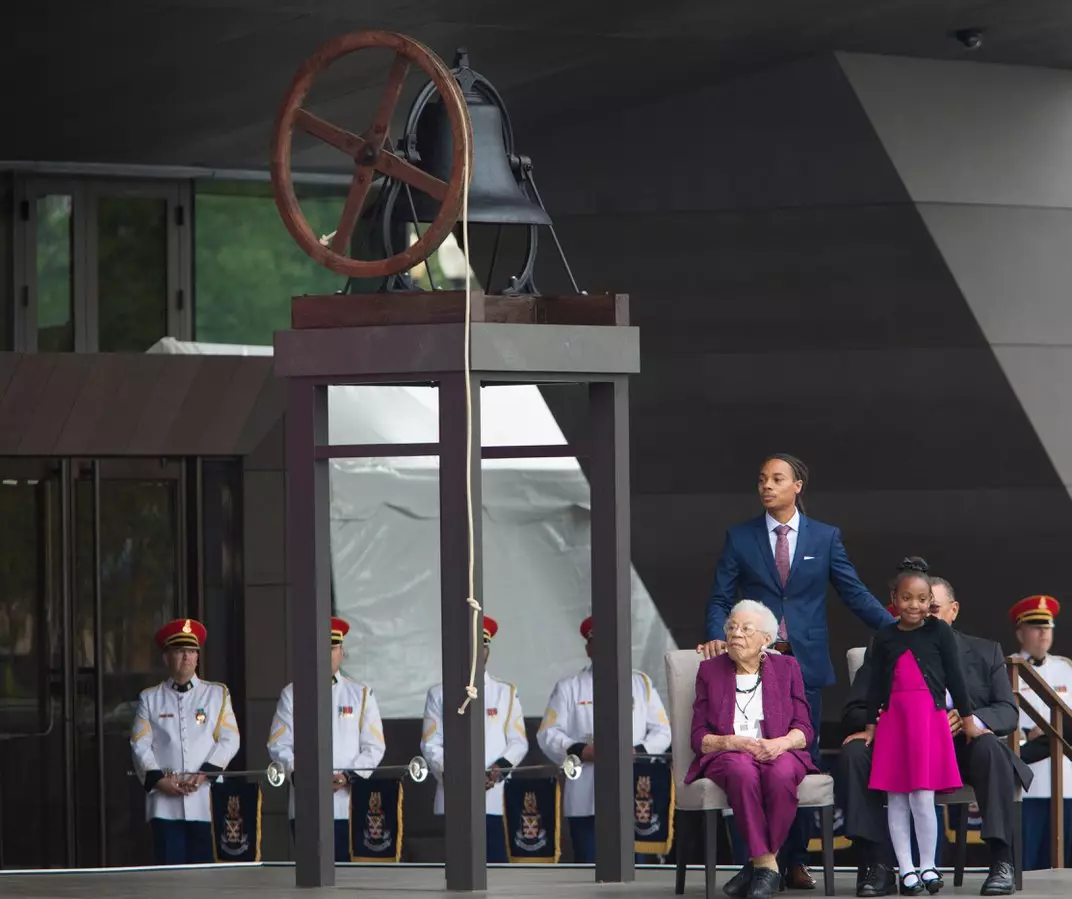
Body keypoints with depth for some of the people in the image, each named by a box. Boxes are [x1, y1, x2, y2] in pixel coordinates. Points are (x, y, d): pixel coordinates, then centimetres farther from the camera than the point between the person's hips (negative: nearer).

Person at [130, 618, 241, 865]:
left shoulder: (218, 694, 13)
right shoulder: (150, 698, 13)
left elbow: (230, 740, 4)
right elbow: (140, 745, 6)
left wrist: (203, 775, -9)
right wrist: (158, 780, -9)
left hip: (205, 804, 0)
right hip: (165, 805, 0)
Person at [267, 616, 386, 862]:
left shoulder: (362, 695, 12)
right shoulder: (292, 695, 12)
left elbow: (374, 748, 6)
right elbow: (279, 746, 5)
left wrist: (348, 777, -10)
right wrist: (297, 773, -13)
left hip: (348, 803, 0)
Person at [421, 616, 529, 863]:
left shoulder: (507, 693, 14)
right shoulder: (439, 695, 11)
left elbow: (518, 742, 8)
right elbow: (430, 745, 4)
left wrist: (499, 768, -11)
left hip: (496, 798, 0)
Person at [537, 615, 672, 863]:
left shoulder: (642, 683, 16)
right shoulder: (568, 688, 11)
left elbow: (662, 731, 11)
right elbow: (548, 734, 4)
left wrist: (638, 751, -9)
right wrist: (580, 750, -14)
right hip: (585, 800, -1)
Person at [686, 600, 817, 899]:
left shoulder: (786, 667, 14)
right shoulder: (710, 670, 13)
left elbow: (803, 729, 7)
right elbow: (699, 737, 7)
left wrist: (781, 743, -15)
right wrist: (731, 742, -14)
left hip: (778, 752, 0)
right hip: (725, 755, 0)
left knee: (781, 774, -38)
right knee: (742, 771, -39)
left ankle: (758, 863, -27)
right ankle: (766, 865, -33)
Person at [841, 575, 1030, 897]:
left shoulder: (985, 653, 12)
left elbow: (1008, 713, 1)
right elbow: (852, 714, 2)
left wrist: (972, 719, -24)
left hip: (960, 752, -1)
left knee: (990, 746, -34)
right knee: (854, 750, -29)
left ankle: (1001, 862, -31)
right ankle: (876, 863, -26)